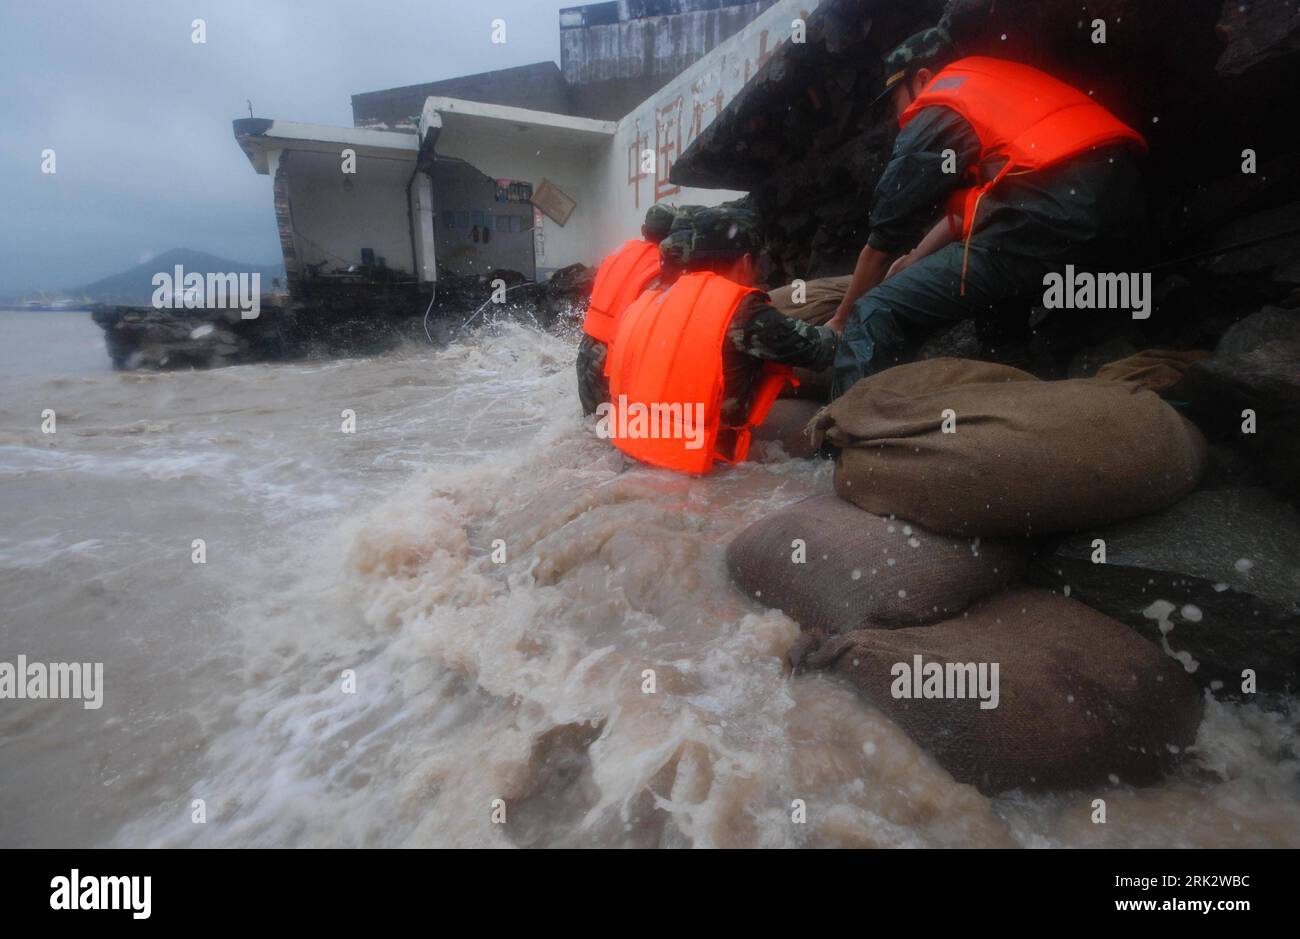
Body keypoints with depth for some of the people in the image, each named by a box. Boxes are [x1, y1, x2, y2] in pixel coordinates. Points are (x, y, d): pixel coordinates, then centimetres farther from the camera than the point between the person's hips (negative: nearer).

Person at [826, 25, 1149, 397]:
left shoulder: (937, 109, 7)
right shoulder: (997, 78, 30)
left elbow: (883, 237, 9)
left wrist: (841, 318, 20)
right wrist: (914, 261, 39)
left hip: (1049, 224, -9)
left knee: (873, 319, -10)